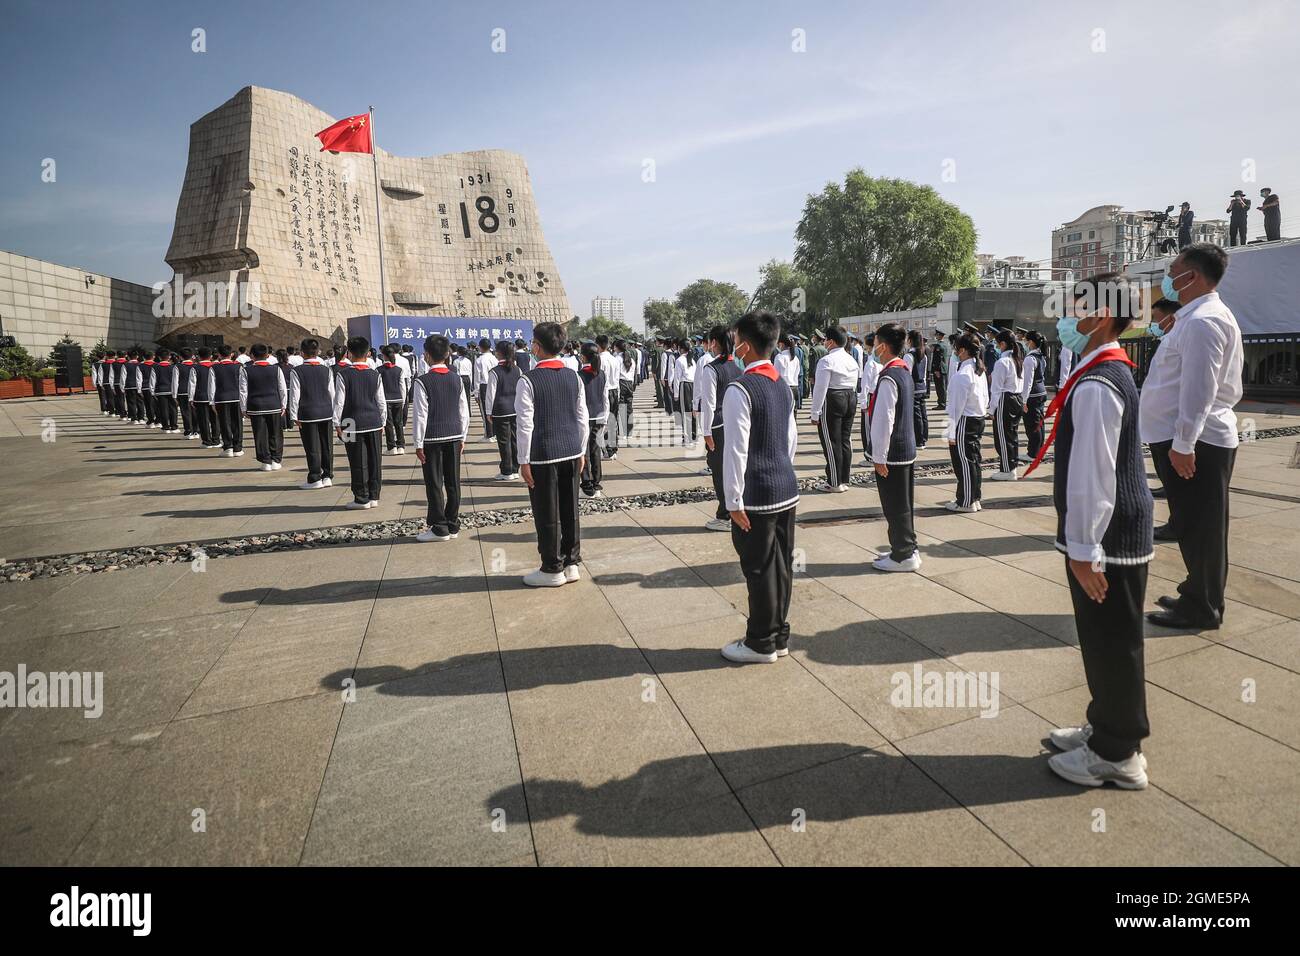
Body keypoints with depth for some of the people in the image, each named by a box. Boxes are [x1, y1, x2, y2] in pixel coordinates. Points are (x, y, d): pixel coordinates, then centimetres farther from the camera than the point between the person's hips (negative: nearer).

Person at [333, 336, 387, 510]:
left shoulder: (343, 374, -8)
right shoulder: (375, 374, 2)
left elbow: (339, 401, -7)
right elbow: (381, 401, 6)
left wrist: (337, 424, 1)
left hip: (352, 424, -3)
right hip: (374, 422, 3)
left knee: (358, 463, 2)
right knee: (375, 461, 8)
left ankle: (361, 499, 7)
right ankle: (374, 497, 15)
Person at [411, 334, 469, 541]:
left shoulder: (422, 381, -11)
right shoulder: (456, 379, 4)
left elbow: (420, 415, -11)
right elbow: (464, 412, 7)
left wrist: (418, 444, -5)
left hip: (432, 438, -5)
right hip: (454, 436, 5)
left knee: (434, 484, 3)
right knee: (453, 482, 10)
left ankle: (439, 528, 7)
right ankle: (453, 526, 18)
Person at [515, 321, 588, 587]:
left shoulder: (528, 380, -12)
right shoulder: (573, 377, 4)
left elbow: (526, 424, -13)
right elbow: (582, 418, 7)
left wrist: (523, 460, -7)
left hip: (543, 455, -6)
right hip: (571, 451, 6)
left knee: (547, 514, 4)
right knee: (570, 508, 13)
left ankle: (552, 570, 14)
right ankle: (571, 564, 23)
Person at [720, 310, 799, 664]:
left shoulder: (740, 389, -17)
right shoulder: (783, 386, 10)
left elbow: (736, 449, -19)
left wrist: (734, 501, -14)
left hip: (756, 496, -8)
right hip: (787, 489, 8)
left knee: (759, 569, 3)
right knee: (782, 564, 15)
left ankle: (760, 644, 17)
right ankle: (779, 636, 28)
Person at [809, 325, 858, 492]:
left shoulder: (826, 360, -14)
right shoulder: (852, 360, 11)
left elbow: (820, 388, -17)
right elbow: (854, 384, 15)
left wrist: (815, 413, -14)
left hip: (832, 400, -8)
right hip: (851, 398, 8)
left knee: (831, 442, -1)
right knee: (845, 440, 13)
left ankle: (834, 483, 3)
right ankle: (844, 480, 19)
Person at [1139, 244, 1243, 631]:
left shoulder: (1201, 321, -17)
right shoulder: (1199, 316, 17)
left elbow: (1198, 389, -24)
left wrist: (1183, 443, -24)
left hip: (1193, 442, -10)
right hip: (1192, 438, 10)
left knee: (1198, 526, -1)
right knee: (1192, 524, 18)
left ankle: (1201, 609, 9)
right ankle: (1198, 595, 31)